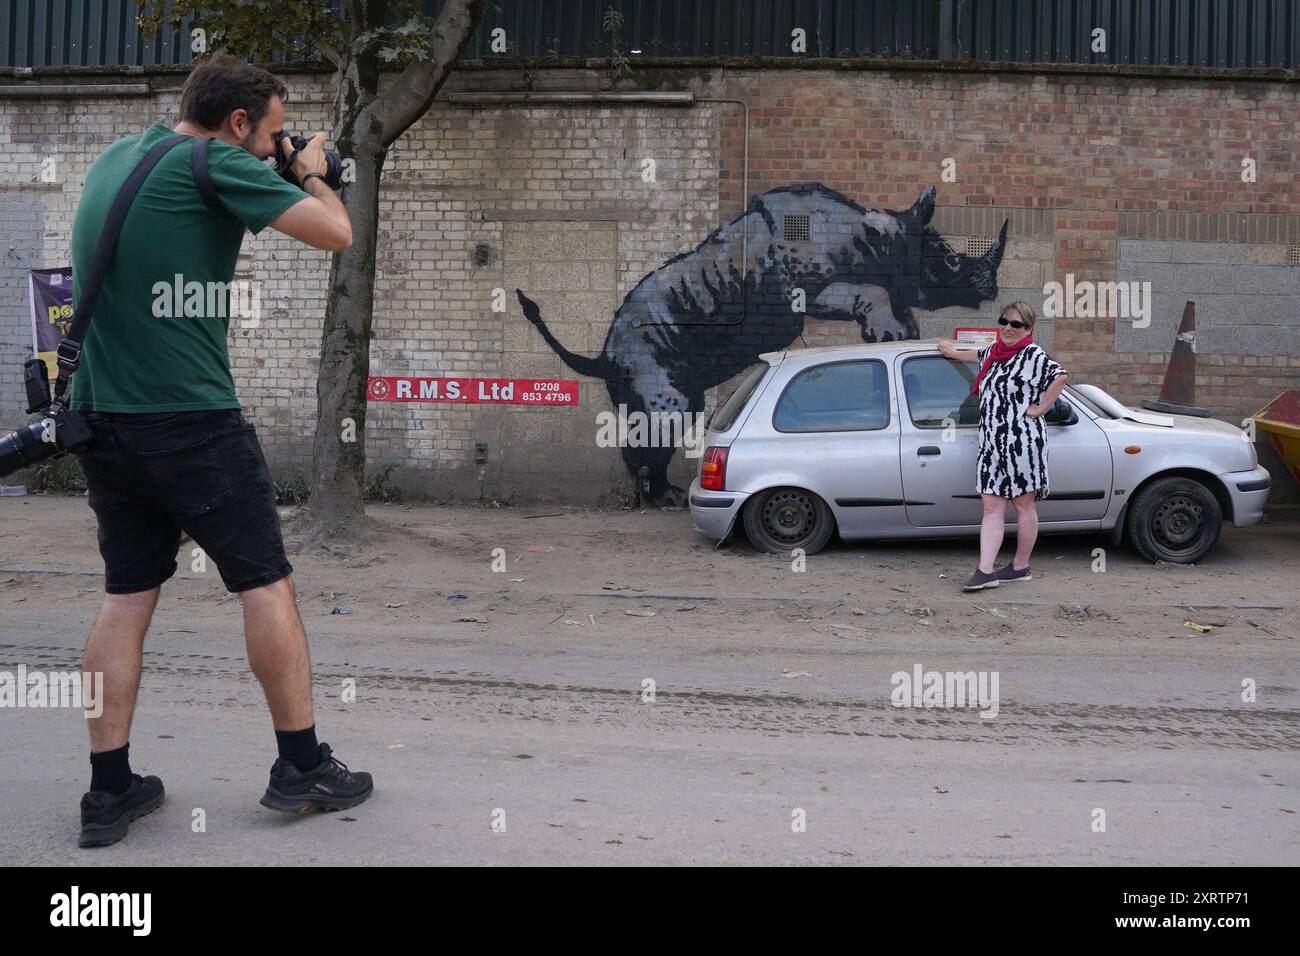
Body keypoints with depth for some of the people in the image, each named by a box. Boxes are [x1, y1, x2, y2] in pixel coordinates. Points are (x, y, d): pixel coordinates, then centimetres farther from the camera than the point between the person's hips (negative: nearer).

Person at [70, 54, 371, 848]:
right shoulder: (217, 163, -9)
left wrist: (279, 174, 21)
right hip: (192, 417, -7)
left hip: (102, 416, 8)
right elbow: (336, 233, -12)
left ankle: (110, 791, 15)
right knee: (267, 582, 5)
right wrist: (311, 173, 8)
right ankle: (302, 767, 14)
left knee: (127, 597, 12)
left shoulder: (115, 158, 15)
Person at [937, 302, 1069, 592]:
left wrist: (1038, 409, -18)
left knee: (1024, 504, 5)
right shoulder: (994, 351, 16)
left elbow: (1061, 377, -22)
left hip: (1022, 440, -8)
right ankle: (985, 571, -4)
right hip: (991, 441, 8)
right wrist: (953, 352, 52)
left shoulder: (1033, 355, -9)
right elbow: (979, 355, 40)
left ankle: (1020, 567, 15)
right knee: (991, 507, 0)